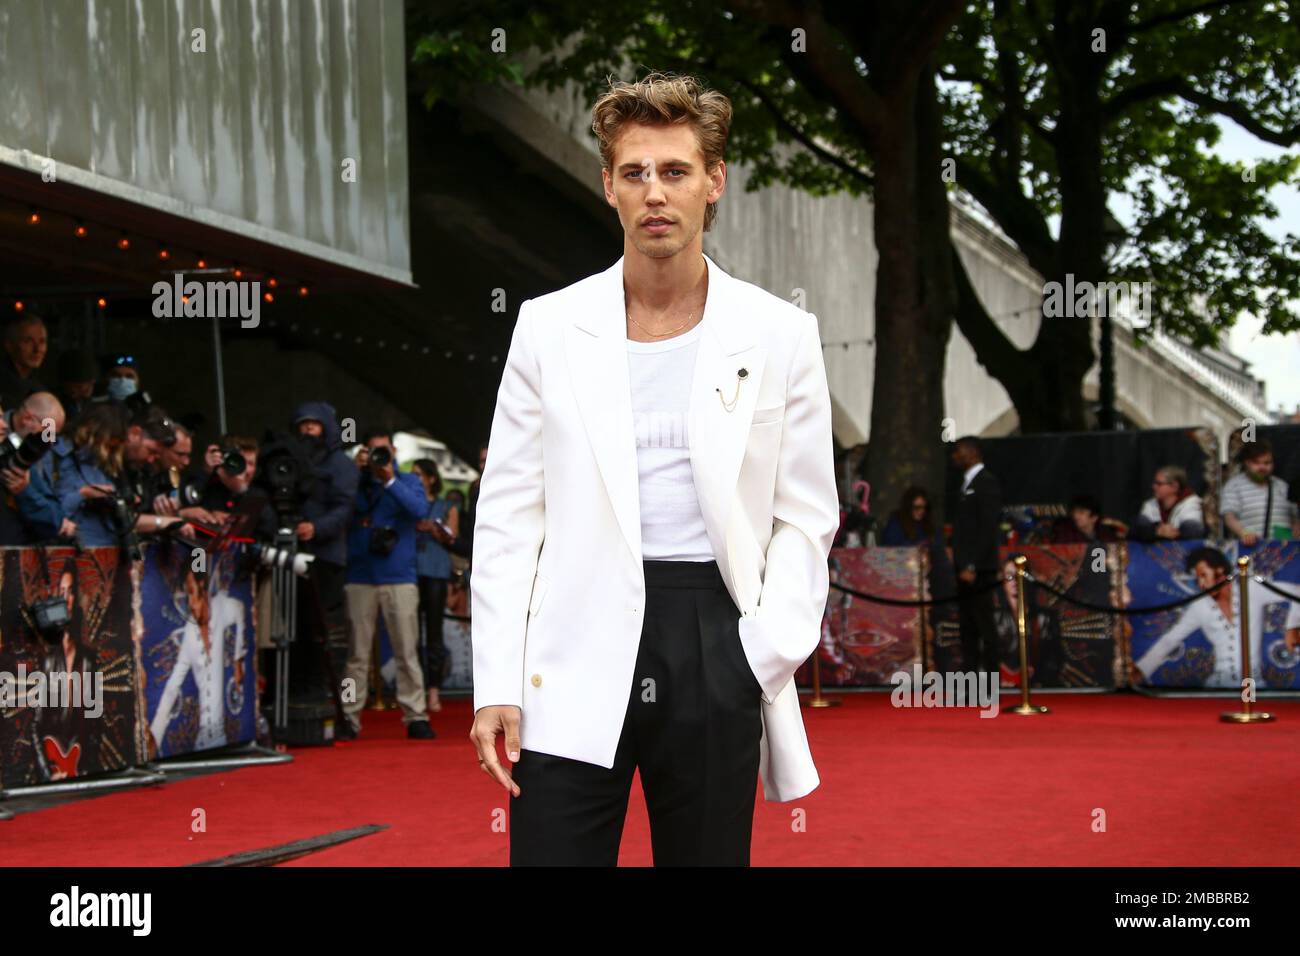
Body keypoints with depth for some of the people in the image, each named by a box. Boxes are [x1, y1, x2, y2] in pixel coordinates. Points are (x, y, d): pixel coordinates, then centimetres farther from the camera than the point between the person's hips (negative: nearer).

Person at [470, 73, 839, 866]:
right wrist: (496, 684, -3)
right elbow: (509, 517, 5)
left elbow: (805, 519, 7)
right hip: (577, 659, 0)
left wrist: (769, 653, -7)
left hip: (715, 647, 0)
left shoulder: (780, 336, 5)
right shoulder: (549, 327, 5)